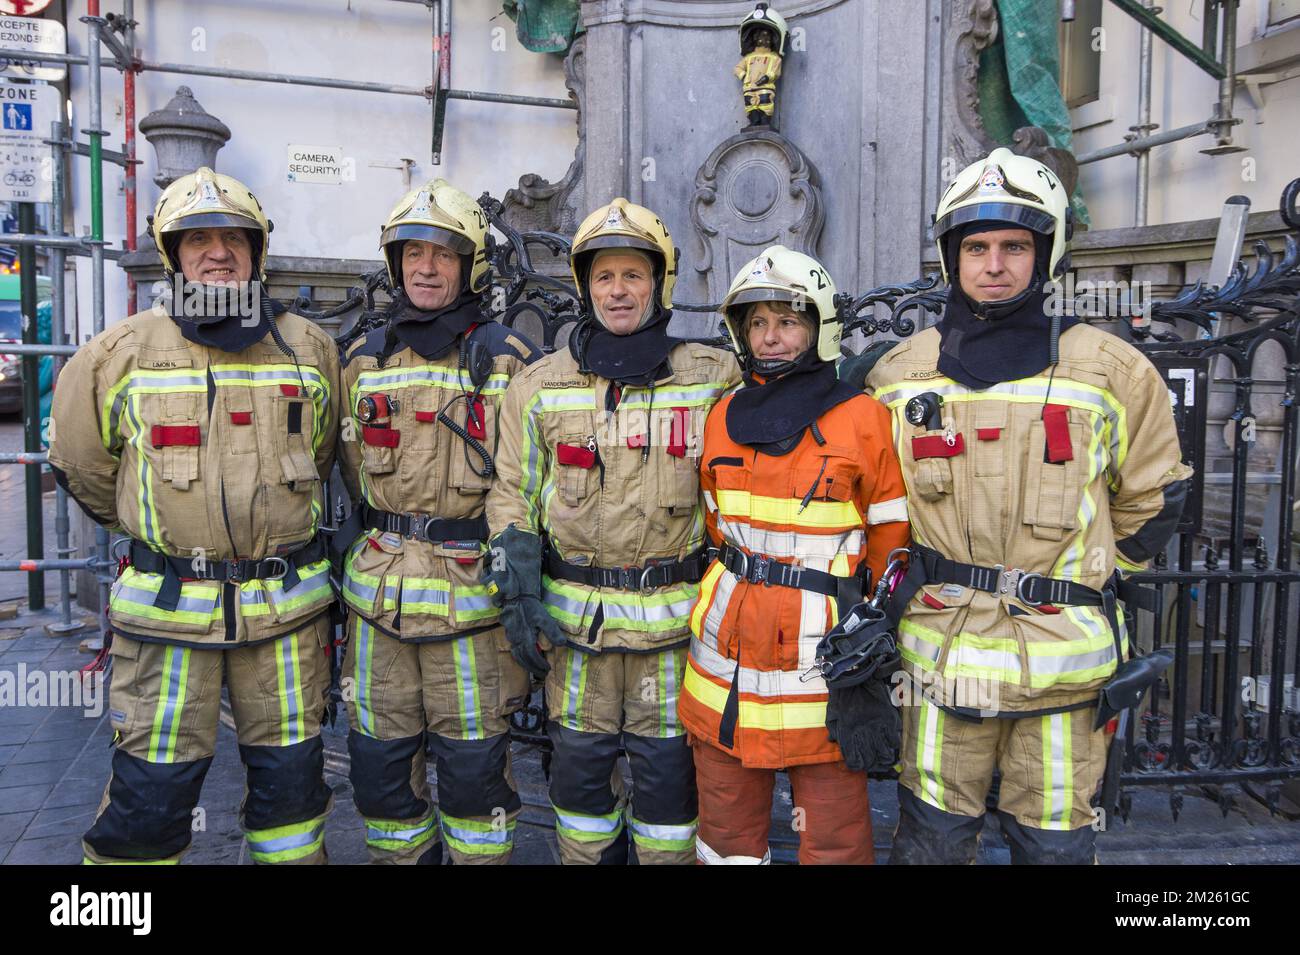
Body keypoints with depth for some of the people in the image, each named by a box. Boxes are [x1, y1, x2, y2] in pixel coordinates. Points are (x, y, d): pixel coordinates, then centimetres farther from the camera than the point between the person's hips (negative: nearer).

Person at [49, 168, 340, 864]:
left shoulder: (308, 348, 6)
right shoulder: (123, 353, -1)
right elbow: (80, 462, 12)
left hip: (287, 603, 2)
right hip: (168, 605, -1)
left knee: (289, 772, 13)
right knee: (152, 785, 5)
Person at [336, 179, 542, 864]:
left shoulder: (507, 359, 0)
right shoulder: (365, 359, 10)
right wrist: (358, 545, 11)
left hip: (472, 594, -3)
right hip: (378, 594, 4)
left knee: (474, 768, 5)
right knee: (380, 764, 12)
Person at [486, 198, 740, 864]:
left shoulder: (713, 378, 0)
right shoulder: (541, 385, 3)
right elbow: (513, 494, 6)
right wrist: (518, 594, -4)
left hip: (676, 615, -1)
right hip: (574, 612, 2)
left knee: (668, 766, 9)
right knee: (579, 764, 13)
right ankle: (587, 857, 34)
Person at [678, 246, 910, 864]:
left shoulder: (863, 421, -6)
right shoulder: (722, 418, 7)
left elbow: (893, 548, -3)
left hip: (826, 654, -4)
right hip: (727, 658, 4)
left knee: (833, 839, 7)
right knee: (727, 833, 17)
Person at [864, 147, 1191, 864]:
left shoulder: (1110, 370, 0)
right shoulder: (901, 375, 4)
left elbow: (1152, 494, 11)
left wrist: (1096, 583, 11)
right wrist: (892, 581, 9)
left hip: (1063, 661, 0)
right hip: (941, 651, 1)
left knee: (1054, 844, 12)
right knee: (931, 838, 11)